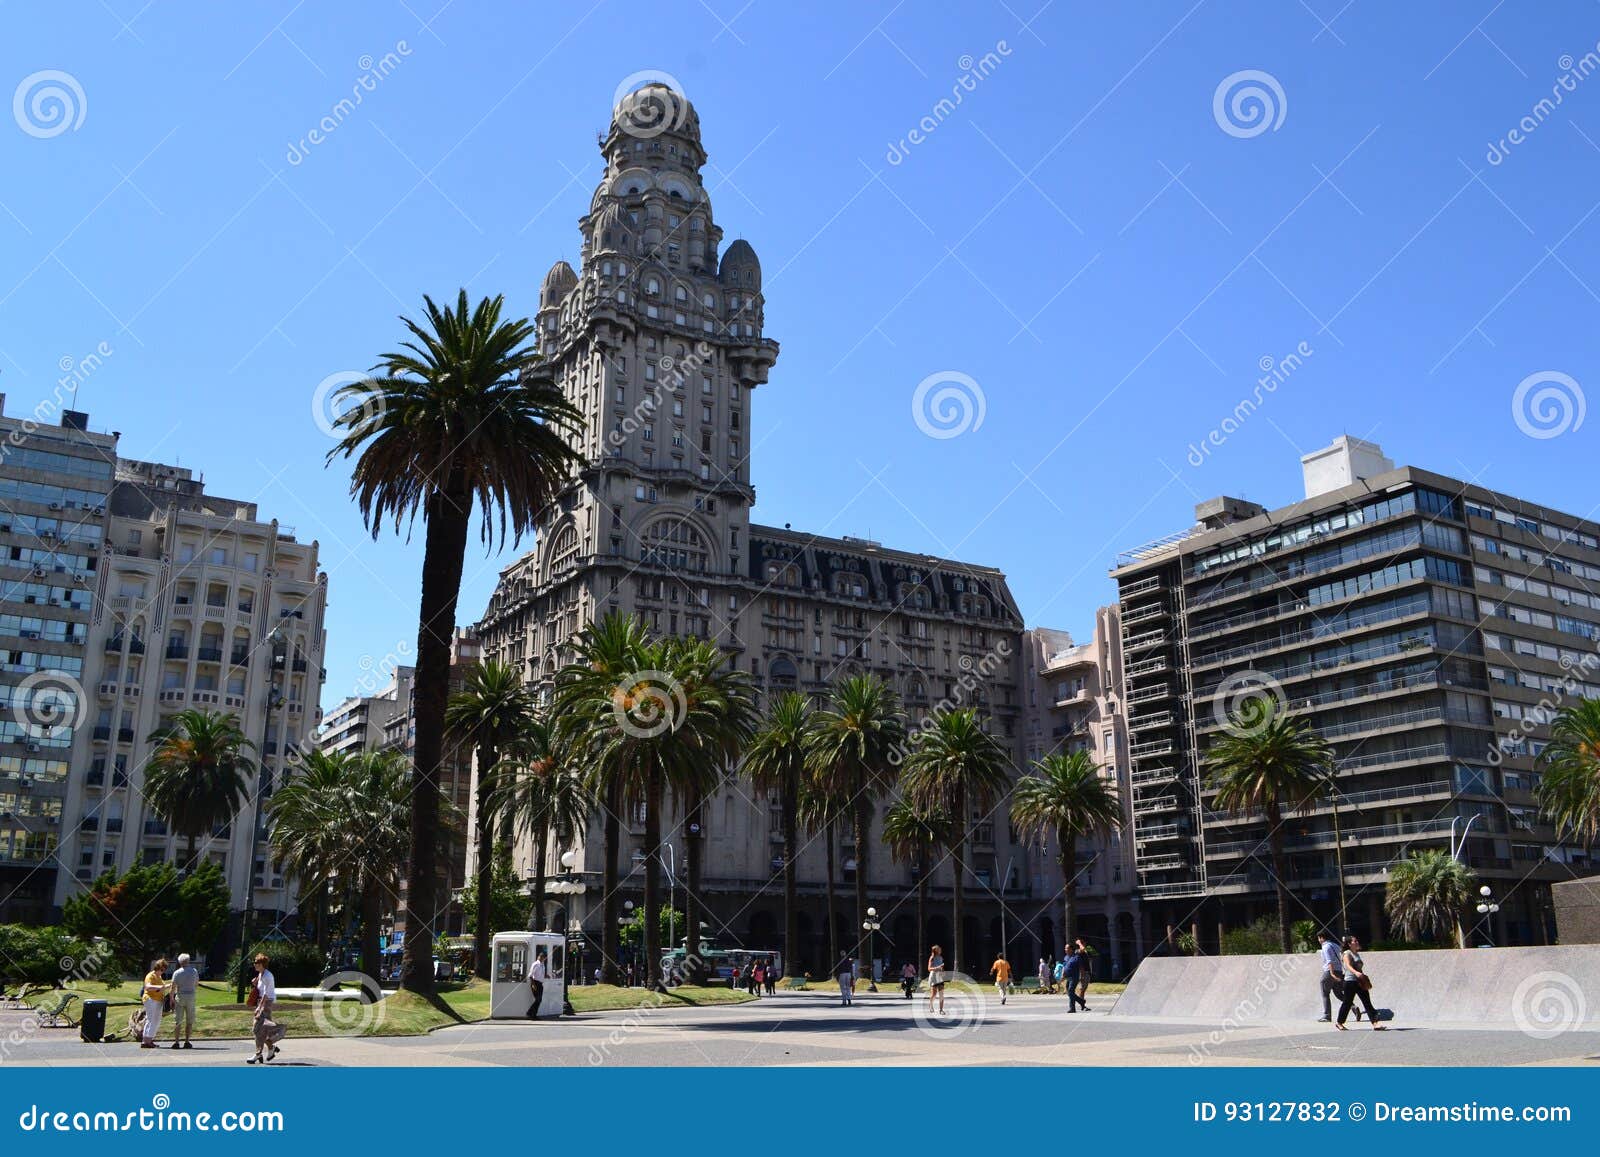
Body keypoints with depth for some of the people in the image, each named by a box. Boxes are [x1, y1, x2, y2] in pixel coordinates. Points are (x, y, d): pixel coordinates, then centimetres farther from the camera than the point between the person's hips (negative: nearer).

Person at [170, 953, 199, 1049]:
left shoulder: (177, 973, -5)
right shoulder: (194, 971, 2)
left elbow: (173, 987, -6)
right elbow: (197, 985, 10)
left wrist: (171, 999, 6)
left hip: (180, 996, -1)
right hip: (191, 996, 1)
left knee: (177, 1021, 3)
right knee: (189, 1021, 7)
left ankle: (176, 1042, -2)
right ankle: (187, 1041, 4)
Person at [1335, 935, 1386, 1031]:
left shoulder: (1357, 954, 17)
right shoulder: (1347, 954, -8)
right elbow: (1348, 966, -24)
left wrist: (1365, 980, 22)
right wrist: (1356, 973, -43)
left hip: (1360, 982, 8)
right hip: (1350, 981, -8)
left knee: (1367, 1002, -2)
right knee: (1347, 1003, 1)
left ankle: (1375, 1023, -9)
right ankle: (1339, 1023, 15)